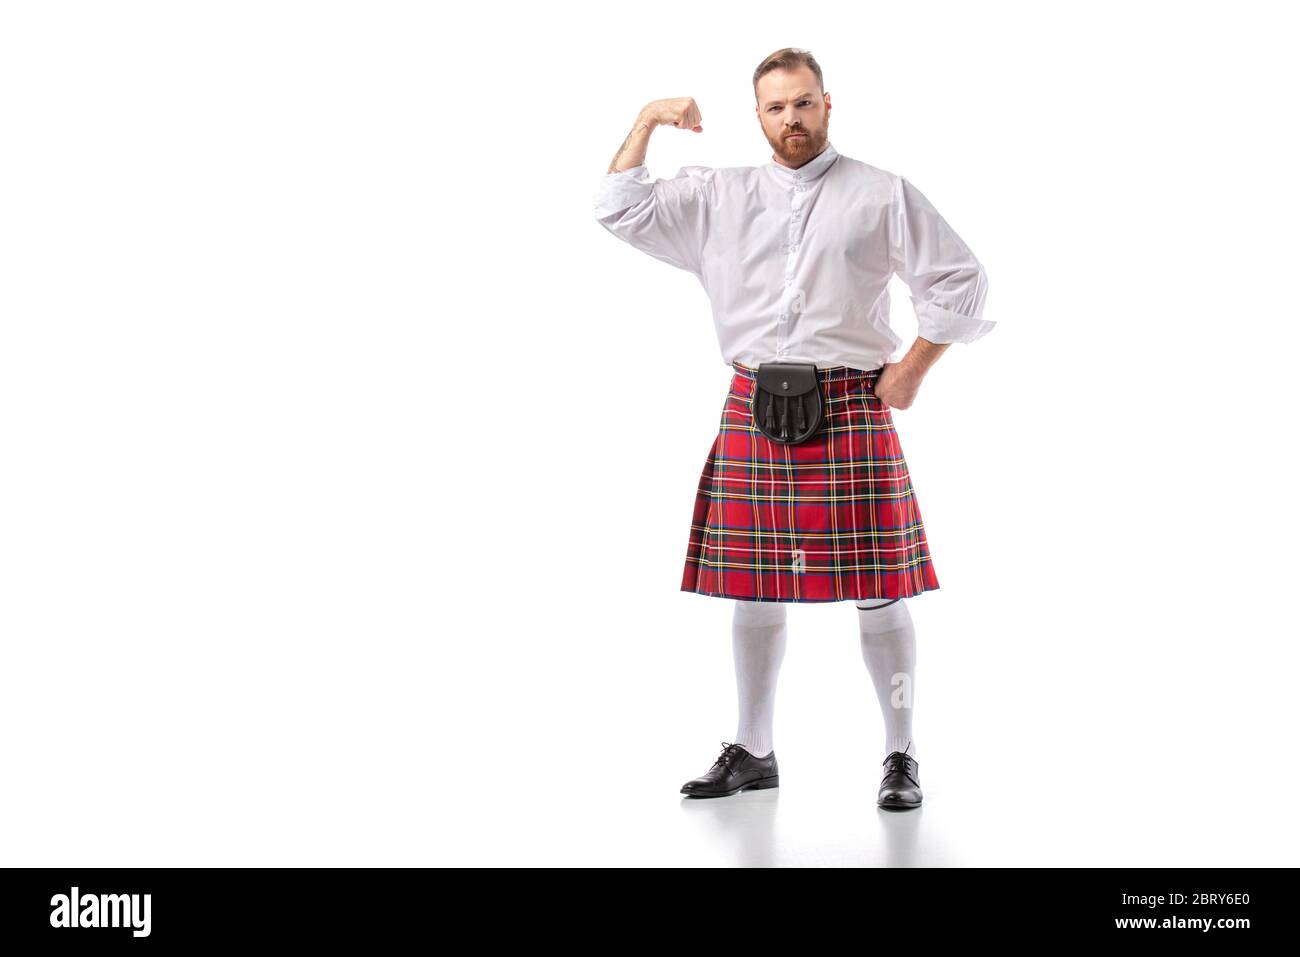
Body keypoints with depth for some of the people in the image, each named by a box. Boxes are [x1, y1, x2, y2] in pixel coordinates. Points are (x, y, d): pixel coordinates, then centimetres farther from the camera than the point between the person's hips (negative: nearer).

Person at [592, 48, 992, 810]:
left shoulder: (883, 195, 5)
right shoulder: (717, 197, 12)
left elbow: (961, 282, 6)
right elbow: (621, 211, 9)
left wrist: (913, 368, 0)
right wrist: (647, 121, 3)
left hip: (851, 408, -2)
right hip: (753, 410, 3)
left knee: (878, 589, -2)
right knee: (755, 589, 7)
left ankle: (902, 756, 10)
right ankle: (753, 752, 20)